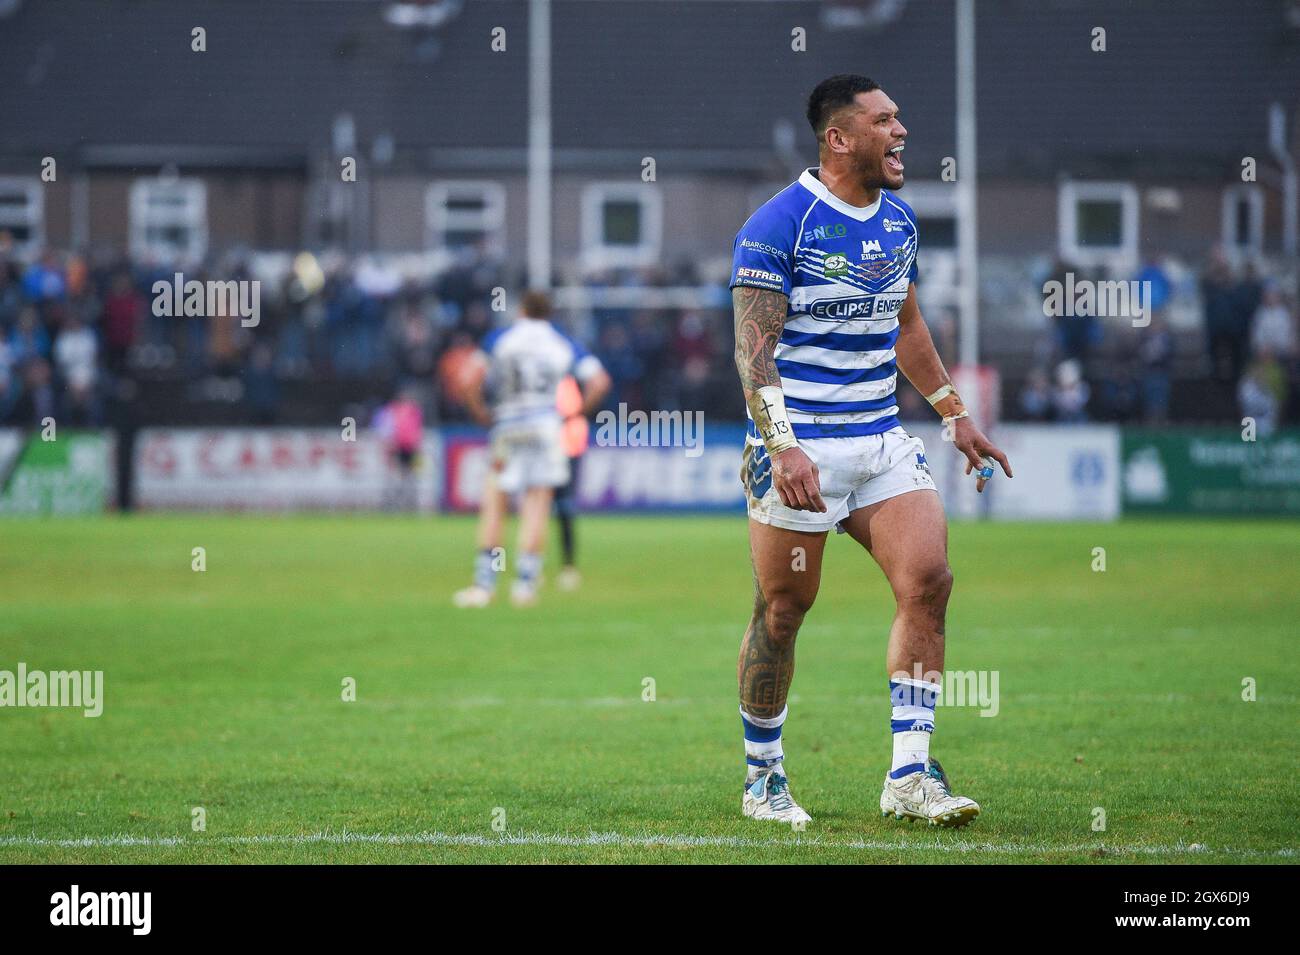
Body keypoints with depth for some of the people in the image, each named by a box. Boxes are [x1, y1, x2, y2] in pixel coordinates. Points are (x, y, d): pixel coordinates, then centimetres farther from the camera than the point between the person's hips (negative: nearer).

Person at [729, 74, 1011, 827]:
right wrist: (781, 447, -24)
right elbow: (754, 347, -14)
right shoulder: (780, 224, -11)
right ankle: (763, 780, 17)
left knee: (929, 581, -8)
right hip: (802, 448, -6)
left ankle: (910, 778, -3)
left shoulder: (899, 221, 12)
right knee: (784, 609, 0)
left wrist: (956, 415, 24)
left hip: (882, 440, 6)